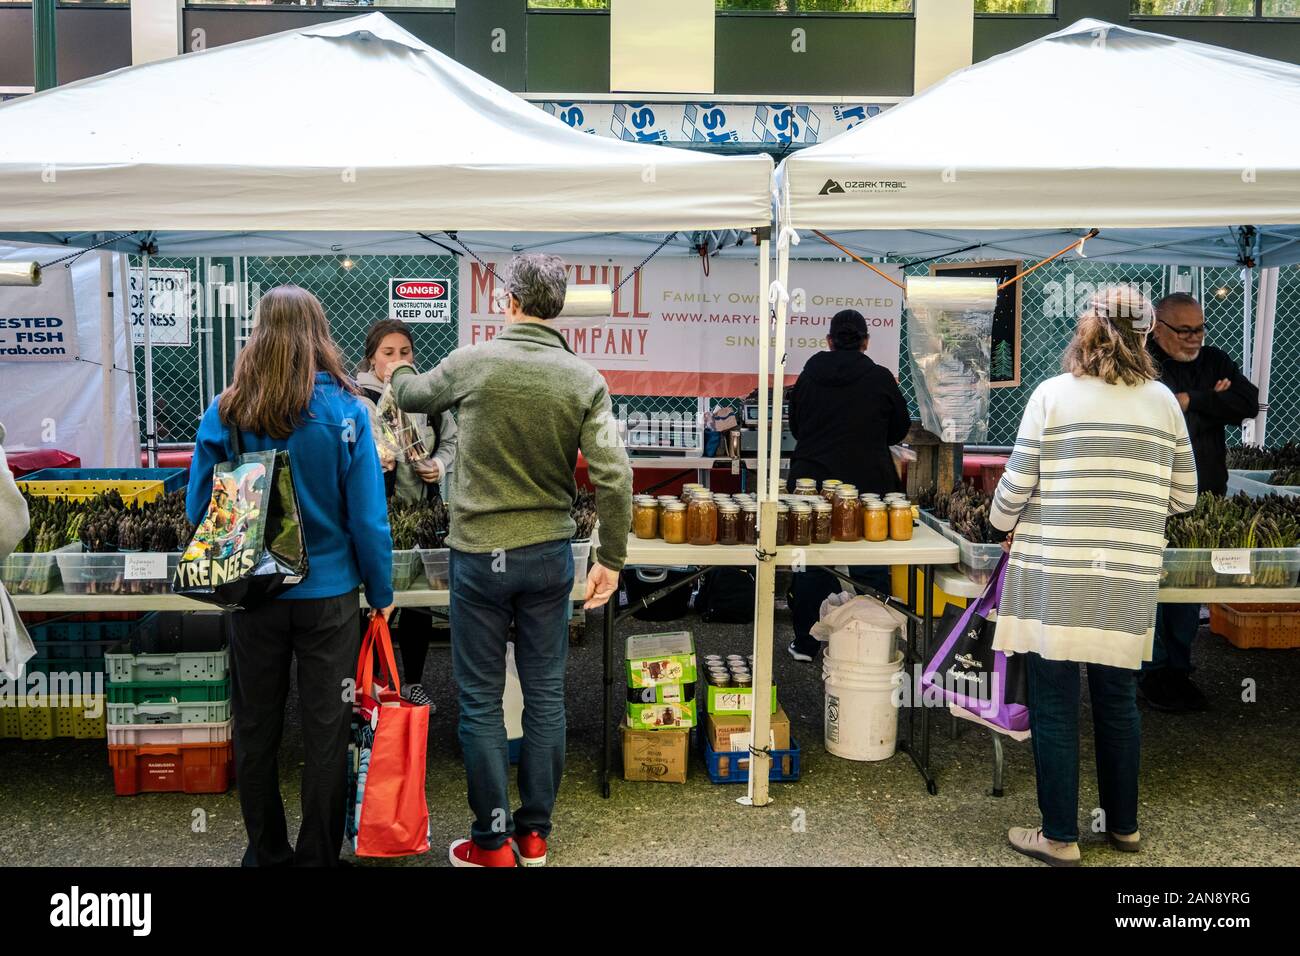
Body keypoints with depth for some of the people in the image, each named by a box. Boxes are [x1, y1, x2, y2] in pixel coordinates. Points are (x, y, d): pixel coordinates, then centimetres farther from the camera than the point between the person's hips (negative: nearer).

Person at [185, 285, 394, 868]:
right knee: (325, 731, 10)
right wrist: (381, 592, 0)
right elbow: (368, 514, -10)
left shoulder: (224, 413, -6)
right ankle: (318, 855, 21)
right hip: (328, 594, -1)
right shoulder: (344, 409, -11)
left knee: (255, 730, 16)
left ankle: (266, 853, 31)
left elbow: (199, 510, 0)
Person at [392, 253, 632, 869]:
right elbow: (613, 476, -10)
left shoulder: (471, 364, -8)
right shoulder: (584, 378, -5)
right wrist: (611, 558, 0)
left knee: (481, 700, 9)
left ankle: (493, 842, 17)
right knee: (545, 695, 13)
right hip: (550, 557, 2)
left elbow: (411, 396, 13)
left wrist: (396, 371, 37)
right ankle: (534, 834, 24)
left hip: (479, 555, -2)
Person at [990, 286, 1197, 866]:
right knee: (1118, 701, 17)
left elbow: (1016, 486, -6)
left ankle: (1059, 836, 14)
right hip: (1129, 578, 4)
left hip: (1053, 575, -3)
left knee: (1054, 706, 6)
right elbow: (1184, 497, 9)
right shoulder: (1163, 401, 4)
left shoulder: (1053, 394, -5)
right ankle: (1123, 825, 31)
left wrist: (1006, 526, 14)